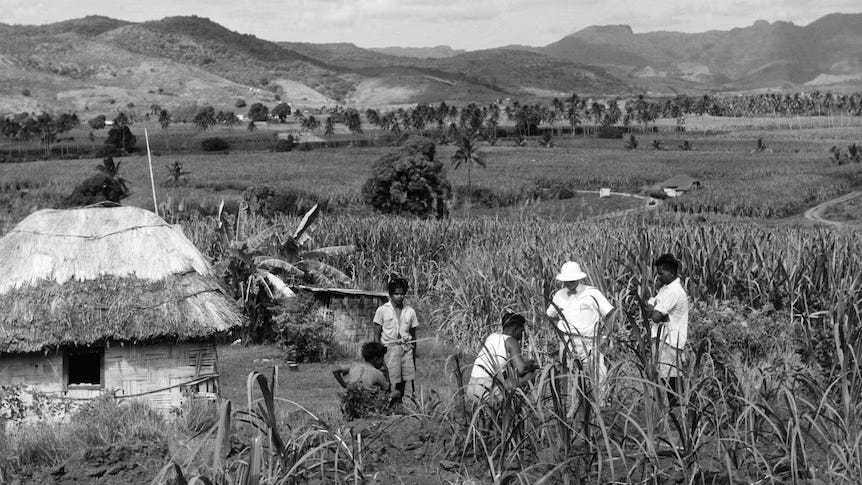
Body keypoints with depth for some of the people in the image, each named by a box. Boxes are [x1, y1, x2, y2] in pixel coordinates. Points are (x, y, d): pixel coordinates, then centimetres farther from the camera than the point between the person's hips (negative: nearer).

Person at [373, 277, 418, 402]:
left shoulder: (410, 311, 10)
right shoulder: (382, 310, 2)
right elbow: (377, 335, 3)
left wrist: (413, 358, 14)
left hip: (406, 349, 3)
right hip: (389, 349, -3)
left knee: (403, 382, 0)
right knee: (389, 385, -10)